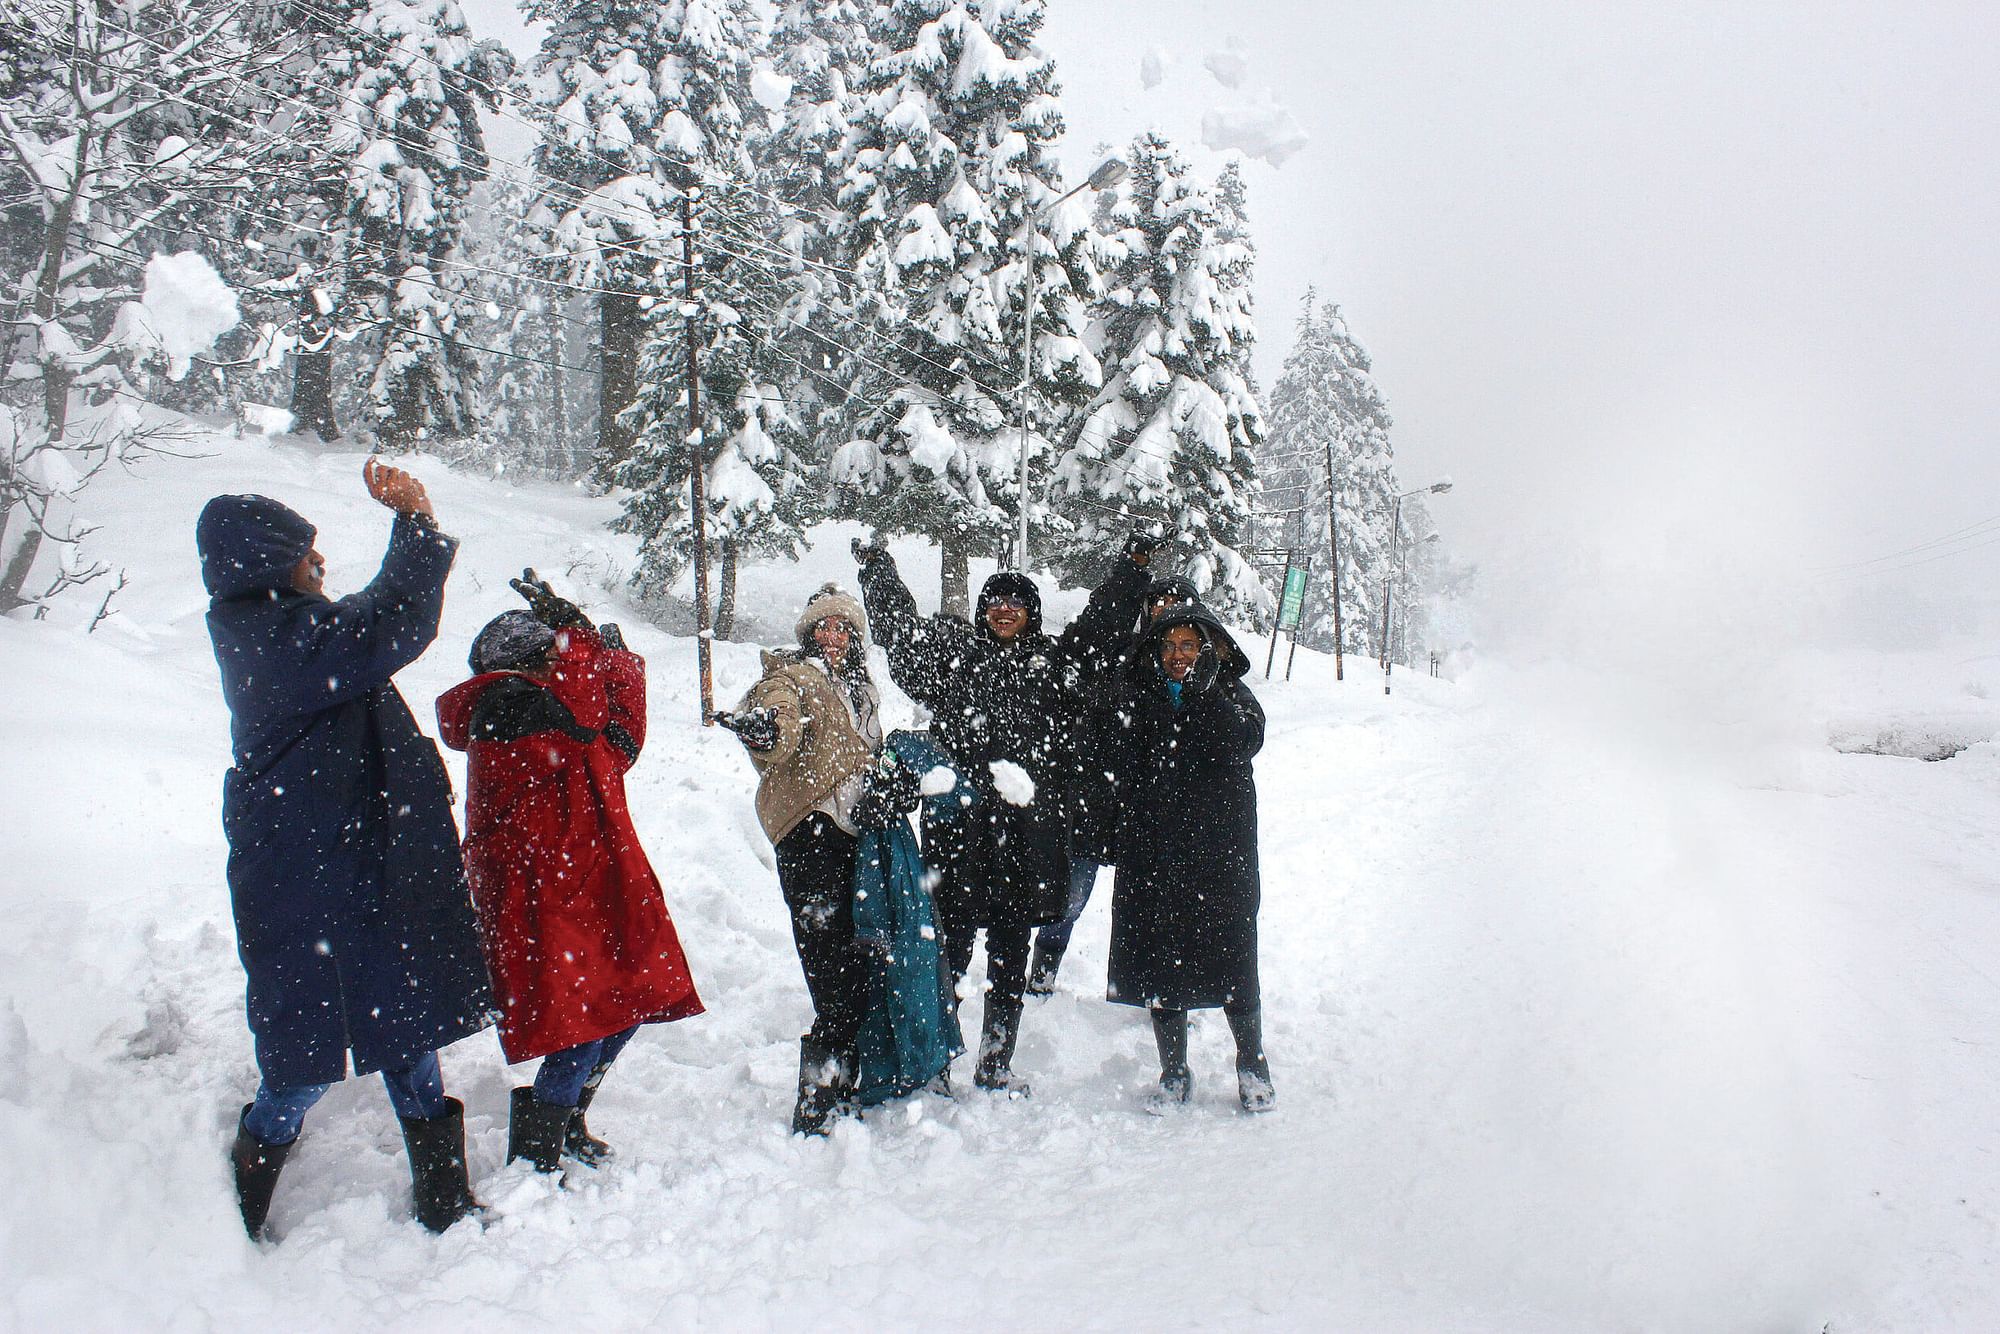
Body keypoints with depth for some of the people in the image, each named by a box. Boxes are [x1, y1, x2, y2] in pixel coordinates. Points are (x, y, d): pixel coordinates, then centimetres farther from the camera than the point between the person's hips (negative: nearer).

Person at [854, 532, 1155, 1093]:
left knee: (1010, 953, 10)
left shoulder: (1054, 661, 13)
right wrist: (876, 564, 25)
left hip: (1027, 829, 2)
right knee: (951, 945, 0)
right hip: (957, 822, -1)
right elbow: (898, 622, 20)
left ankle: (995, 1064, 23)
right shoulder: (950, 649, 12)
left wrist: (1132, 565, 12)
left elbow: (1103, 622, 16)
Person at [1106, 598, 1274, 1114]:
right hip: (1153, 851, 2)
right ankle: (1174, 1074, 21)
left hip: (1221, 849, -2)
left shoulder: (1230, 692, 4)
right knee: (1160, 959, 6)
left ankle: (1252, 1066, 21)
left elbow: (1243, 744, -15)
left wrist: (1205, 688, -19)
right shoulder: (1138, 694, 7)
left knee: (1232, 957, 1)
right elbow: (1122, 768, 4)